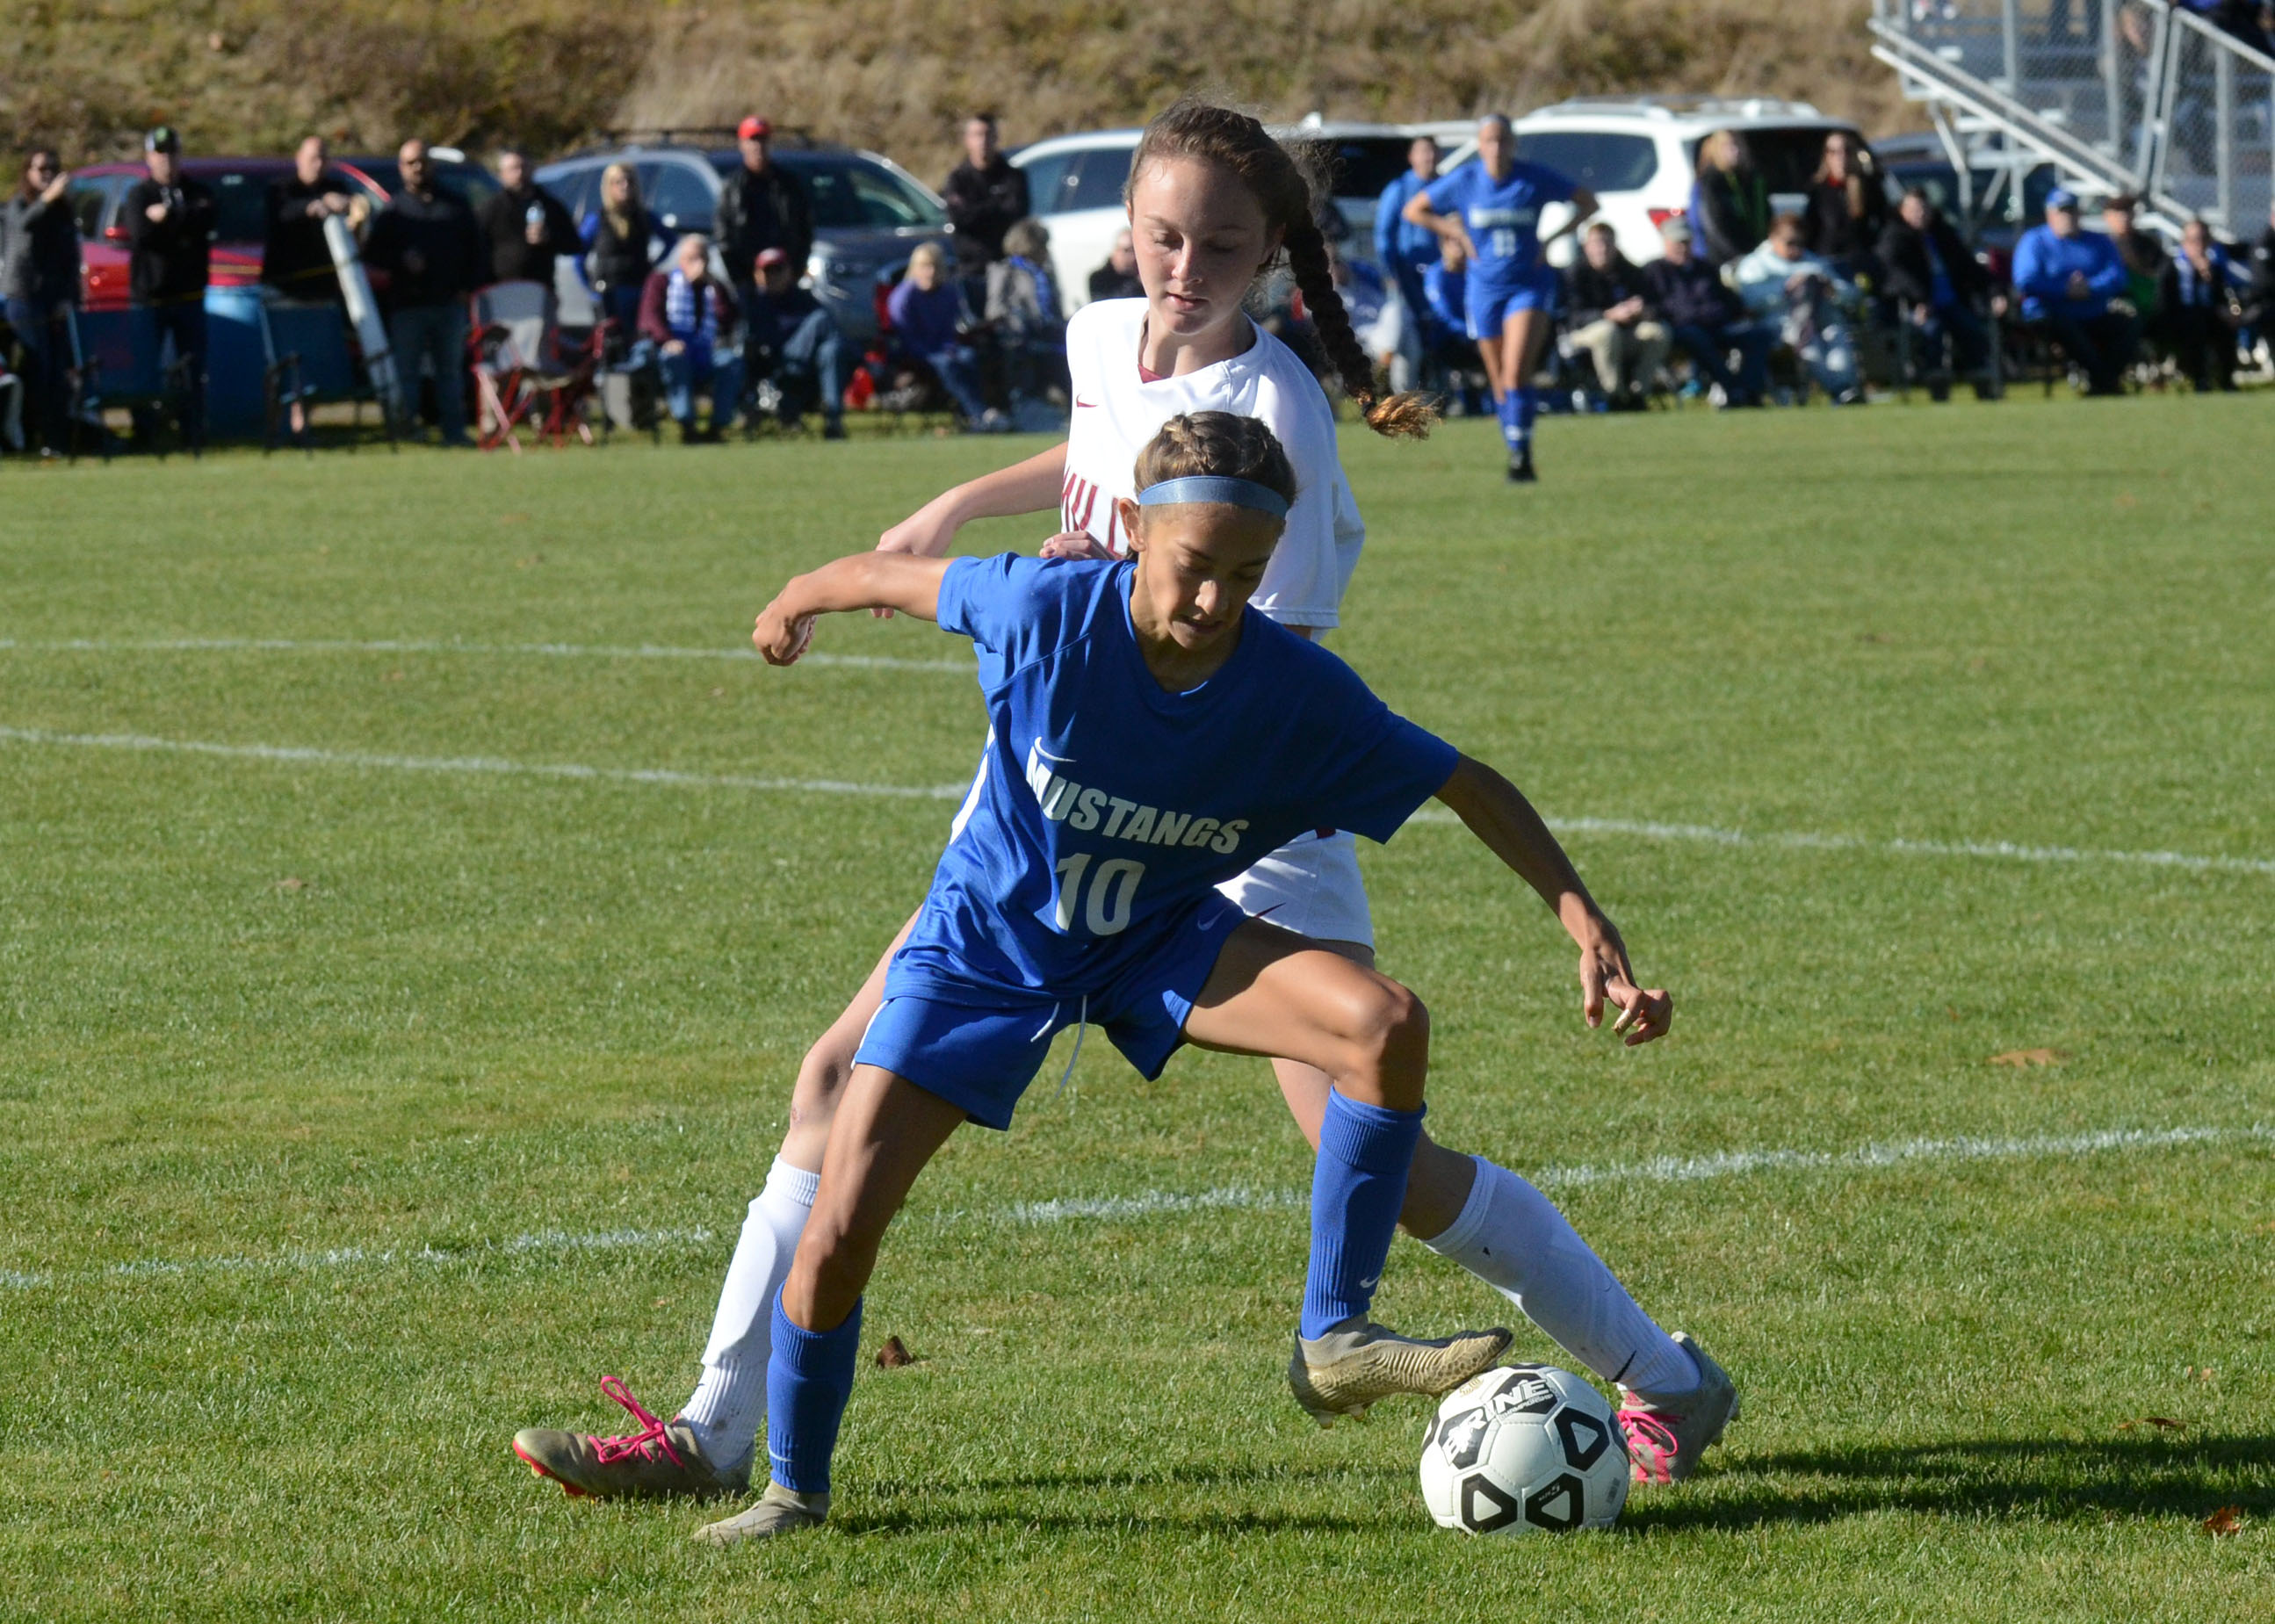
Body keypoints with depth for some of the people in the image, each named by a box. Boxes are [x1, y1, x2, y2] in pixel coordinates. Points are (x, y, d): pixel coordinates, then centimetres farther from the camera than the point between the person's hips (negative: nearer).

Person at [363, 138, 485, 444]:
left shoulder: (454, 206, 13)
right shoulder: (393, 210, 7)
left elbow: (474, 249, 15)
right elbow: (373, 255, 2)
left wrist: (468, 287, 2)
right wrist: (401, 261, -15)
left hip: (449, 303, 2)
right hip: (407, 304, -2)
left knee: (451, 370, 6)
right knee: (405, 370, -3)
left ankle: (454, 430, 9)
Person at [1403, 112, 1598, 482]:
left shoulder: (1536, 180, -6)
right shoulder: (1462, 182, -4)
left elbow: (1587, 203, 5)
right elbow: (1414, 210, 8)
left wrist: (1551, 238, -4)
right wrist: (1457, 234, -2)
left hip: (1529, 285, -2)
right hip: (1485, 288, 2)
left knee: (1517, 372, -19)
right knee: (1500, 381, 8)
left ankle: (1521, 454, -16)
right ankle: (1515, 450, 24)